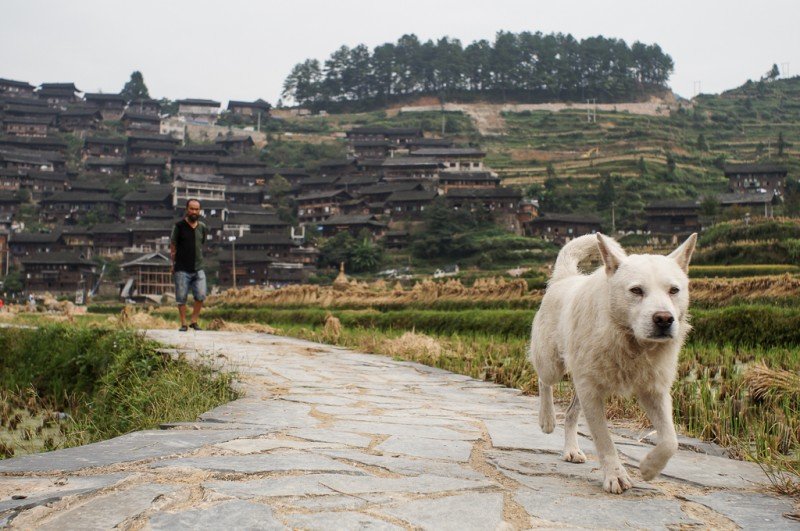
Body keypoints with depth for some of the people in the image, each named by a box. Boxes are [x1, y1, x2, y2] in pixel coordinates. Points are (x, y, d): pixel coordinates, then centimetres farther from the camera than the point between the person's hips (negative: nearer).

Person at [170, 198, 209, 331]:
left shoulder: (203, 228, 7)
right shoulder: (179, 226, -4)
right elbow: (173, 246, 2)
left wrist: (198, 260, 13)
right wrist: (174, 264, 2)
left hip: (198, 269, 3)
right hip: (182, 269, -3)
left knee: (201, 296, -4)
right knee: (181, 298, 2)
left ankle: (194, 321, 12)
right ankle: (183, 324, 13)